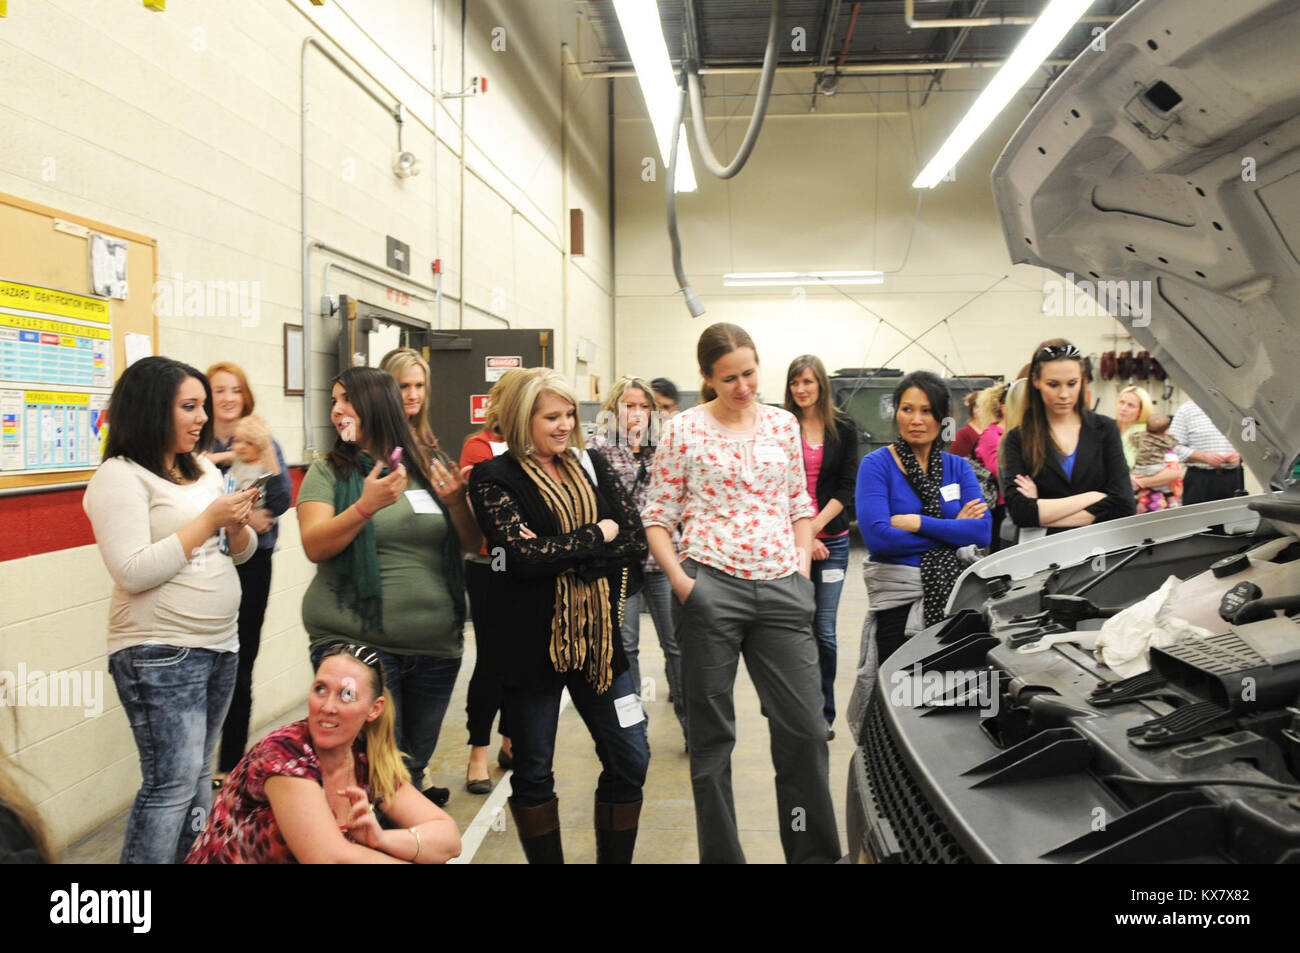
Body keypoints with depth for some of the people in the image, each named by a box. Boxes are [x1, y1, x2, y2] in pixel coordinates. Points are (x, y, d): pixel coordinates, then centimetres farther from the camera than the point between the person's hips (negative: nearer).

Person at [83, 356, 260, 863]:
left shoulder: (204, 470, 12)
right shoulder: (119, 477, -10)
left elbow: (242, 551, 15)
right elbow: (133, 573, -19)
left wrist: (238, 523, -7)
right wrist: (209, 518, -17)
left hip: (221, 644, 7)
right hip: (160, 655, -7)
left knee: (198, 773, 14)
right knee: (173, 783, -5)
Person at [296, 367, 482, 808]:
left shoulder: (428, 469, 8)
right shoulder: (329, 471, 2)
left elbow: (472, 545, 9)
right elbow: (314, 546, -11)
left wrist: (456, 504, -10)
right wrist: (366, 506, -24)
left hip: (437, 646, 3)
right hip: (357, 644, -3)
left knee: (414, 768, 15)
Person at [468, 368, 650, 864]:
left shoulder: (591, 464, 7)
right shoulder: (493, 478, -6)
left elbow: (635, 541, -3)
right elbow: (525, 554, -20)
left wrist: (561, 553, -16)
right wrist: (598, 534, -10)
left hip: (597, 633, 4)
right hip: (532, 641, -4)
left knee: (630, 760, 9)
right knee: (534, 772, 11)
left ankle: (614, 858, 28)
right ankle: (547, 858, 30)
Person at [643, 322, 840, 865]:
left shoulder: (783, 423, 10)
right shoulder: (682, 430, 0)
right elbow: (658, 516, 1)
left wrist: (802, 567, 6)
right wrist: (680, 581, -10)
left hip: (780, 588, 3)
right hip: (711, 589, -3)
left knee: (805, 727, 5)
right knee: (711, 736, 7)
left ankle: (815, 854, 23)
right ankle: (721, 855, 23)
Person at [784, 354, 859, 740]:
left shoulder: (843, 428, 6)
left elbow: (846, 487, 2)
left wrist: (816, 526, -9)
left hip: (832, 539, 1)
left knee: (825, 630, 4)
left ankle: (824, 713, 18)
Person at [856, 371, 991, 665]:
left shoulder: (958, 466, 7)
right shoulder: (877, 464, -5)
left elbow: (983, 531, -5)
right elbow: (877, 537, -17)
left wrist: (918, 523, -15)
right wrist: (954, 529, -9)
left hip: (955, 595, 4)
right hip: (899, 600, -3)